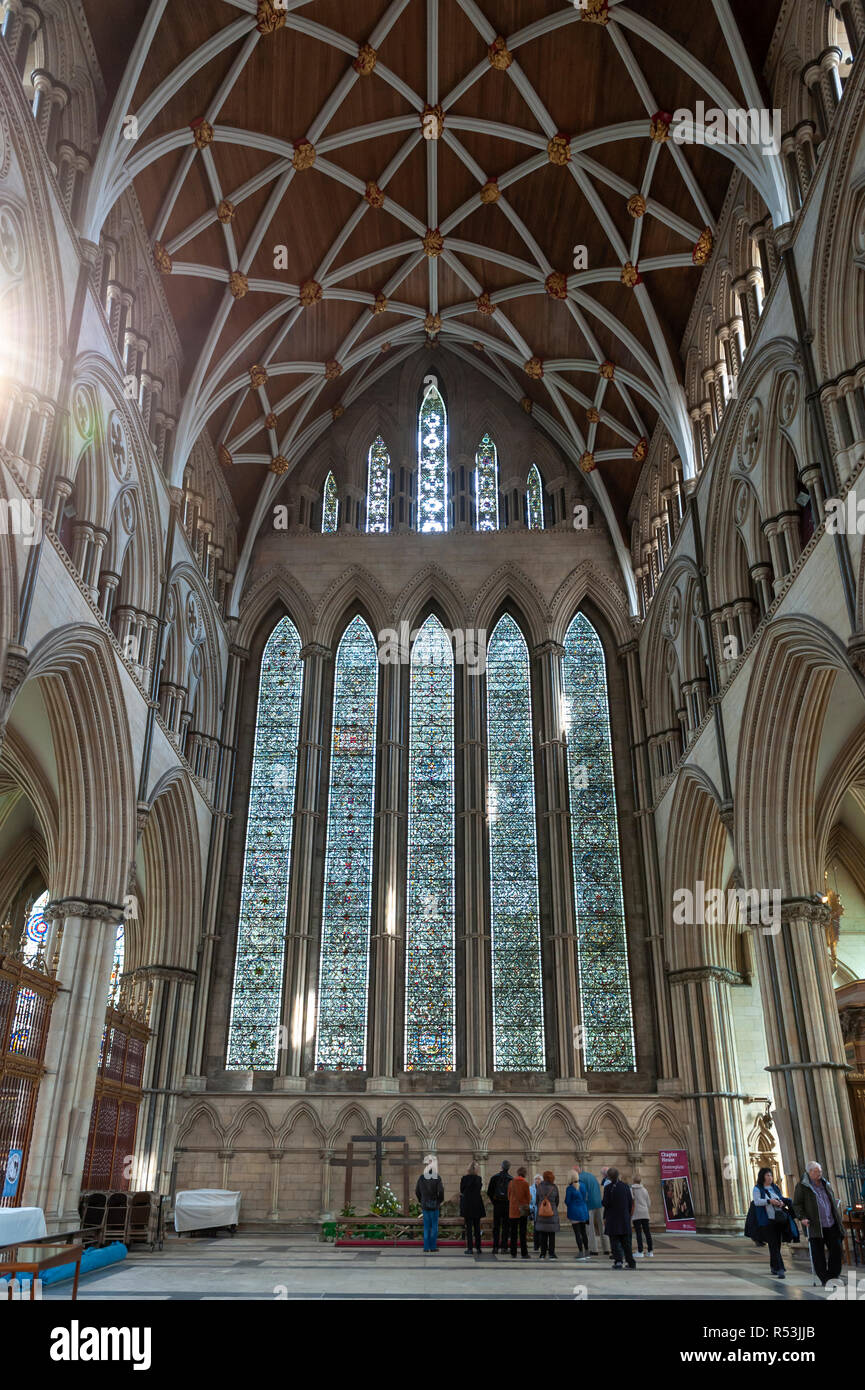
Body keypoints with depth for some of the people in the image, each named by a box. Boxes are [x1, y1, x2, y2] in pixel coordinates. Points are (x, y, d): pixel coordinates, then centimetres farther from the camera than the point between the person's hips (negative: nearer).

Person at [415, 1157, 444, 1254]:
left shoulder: (421, 1178, -4)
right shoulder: (437, 1178, -12)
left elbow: (417, 1191, 3)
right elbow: (441, 1191, -14)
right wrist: (440, 1201, 4)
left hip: (425, 1205, 3)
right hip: (434, 1205, -2)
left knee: (426, 1227, 10)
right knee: (434, 1226, 7)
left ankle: (426, 1248, 10)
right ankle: (433, 1247, 8)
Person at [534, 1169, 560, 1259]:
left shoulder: (540, 1186, -5)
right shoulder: (554, 1187, -7)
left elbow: (537, 1200, 2)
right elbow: (557, 1201, 3)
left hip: (541, 1213, 1)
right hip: (552, 1214, -1)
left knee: (543, 1234, 8)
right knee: (552, 1234, 7)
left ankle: (543, 1253, 9)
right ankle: (551, 1253, 6)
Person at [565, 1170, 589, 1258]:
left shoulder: (570, 1188, -17)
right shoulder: (582, 1185, 0)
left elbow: (567, 1202, -11)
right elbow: (584, 1198, 11)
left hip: (574, 1212, -6)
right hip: (583, 1211, 6)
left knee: (577, 1233, 0)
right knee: (583, 1232, 17)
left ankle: (581, 1253, -1)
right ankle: (586, 1252, 24)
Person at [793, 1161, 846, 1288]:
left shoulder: (825, 1184, 16)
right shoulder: (802, 1186, -3)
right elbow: (796, 1204, -4)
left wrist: (839, 1217, 19)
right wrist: (802, 1217, -18)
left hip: (832, 1225, 5)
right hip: (815, 1226, -5)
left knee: (836, 1251, 5)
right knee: (818, 1254, -2)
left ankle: (833, 1276, 19)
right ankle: (824, 1280, 7)